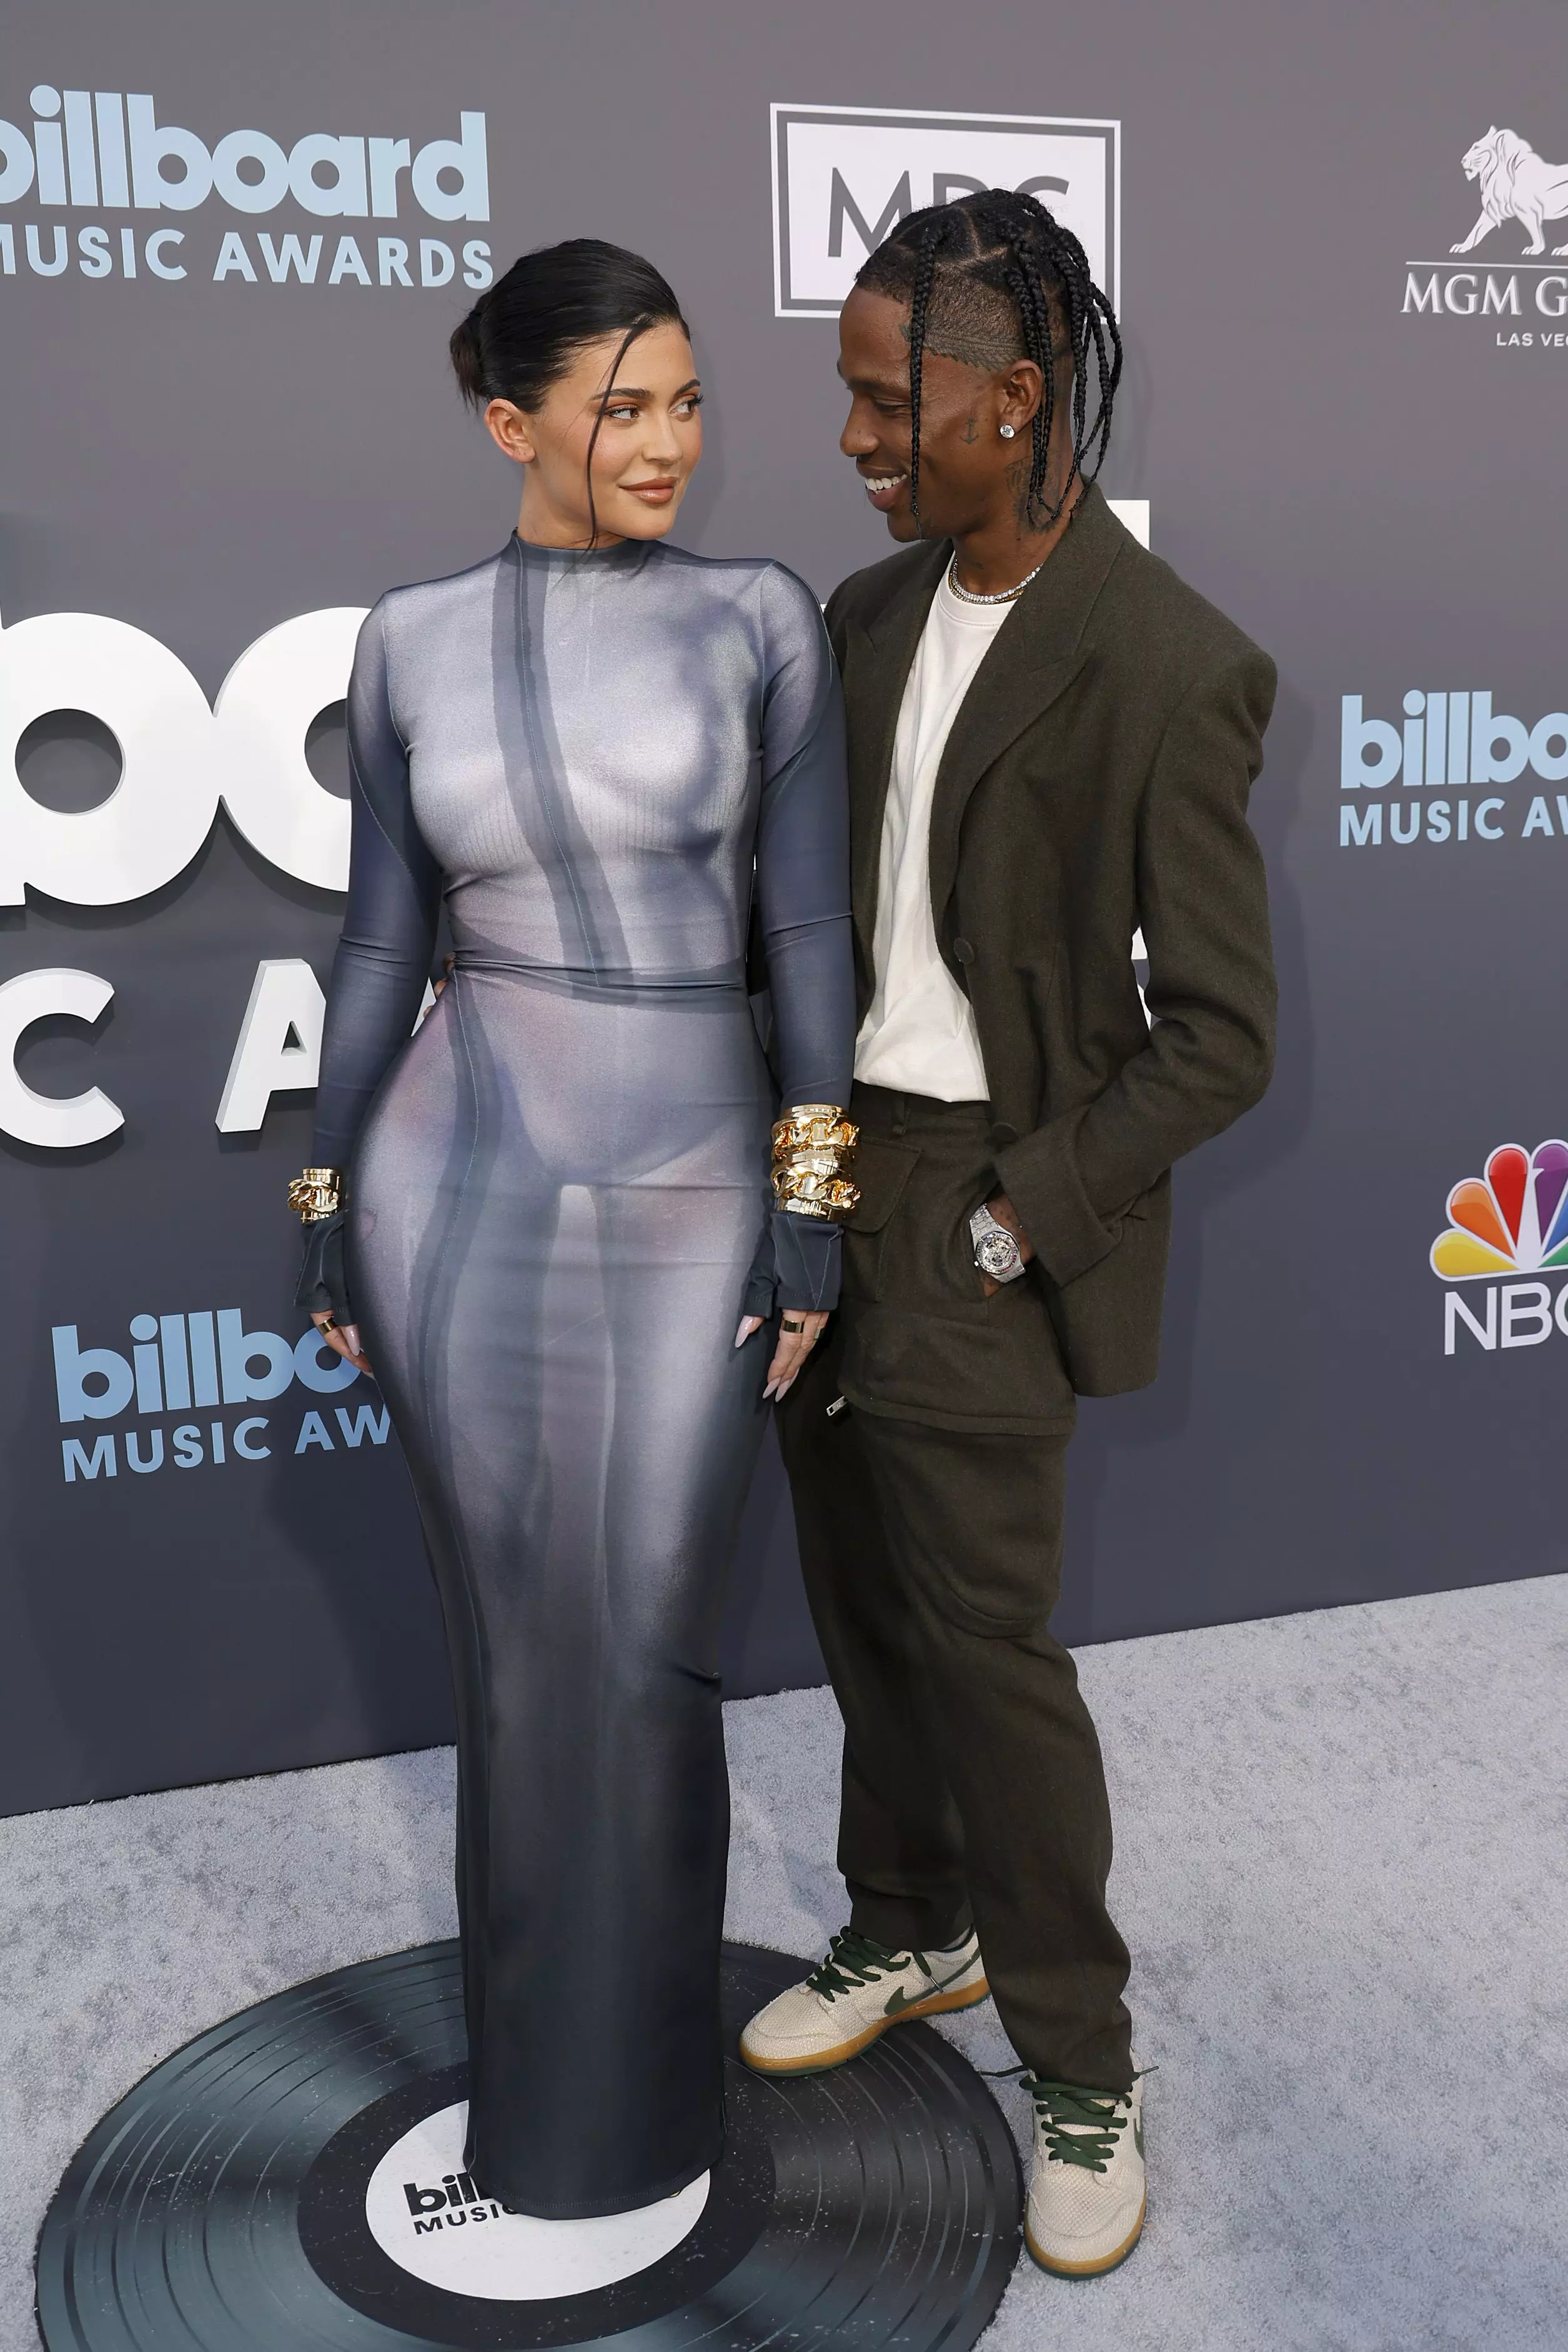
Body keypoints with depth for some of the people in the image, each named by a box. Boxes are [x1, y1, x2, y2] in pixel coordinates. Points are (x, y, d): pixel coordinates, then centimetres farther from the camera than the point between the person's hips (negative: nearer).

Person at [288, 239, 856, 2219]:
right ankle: (534, 2046, 36)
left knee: (644, 1658, 7)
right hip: (457, 1186, 1)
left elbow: (806, 926, -2)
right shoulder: (411, 643, 3)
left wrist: (816, 1209, -5)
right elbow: (382, 943, 6)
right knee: (517, 1649, 12)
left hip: (683, 1197, -1)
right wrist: (325, 1215, 7)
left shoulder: (758, 620, -1)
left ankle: (634, 2089, 31)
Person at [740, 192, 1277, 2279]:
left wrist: (1009, 1228, -15)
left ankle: (1082, 2071, 23)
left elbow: (1219, 1041, -14)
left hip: (982, 1207, -7)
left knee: (984, 1637, 1)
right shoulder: (874, 611, 7)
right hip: (827, 1172, 7)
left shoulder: (1167, 668, -16)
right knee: (864, 1601, 17)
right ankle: (915, 1932, 40)